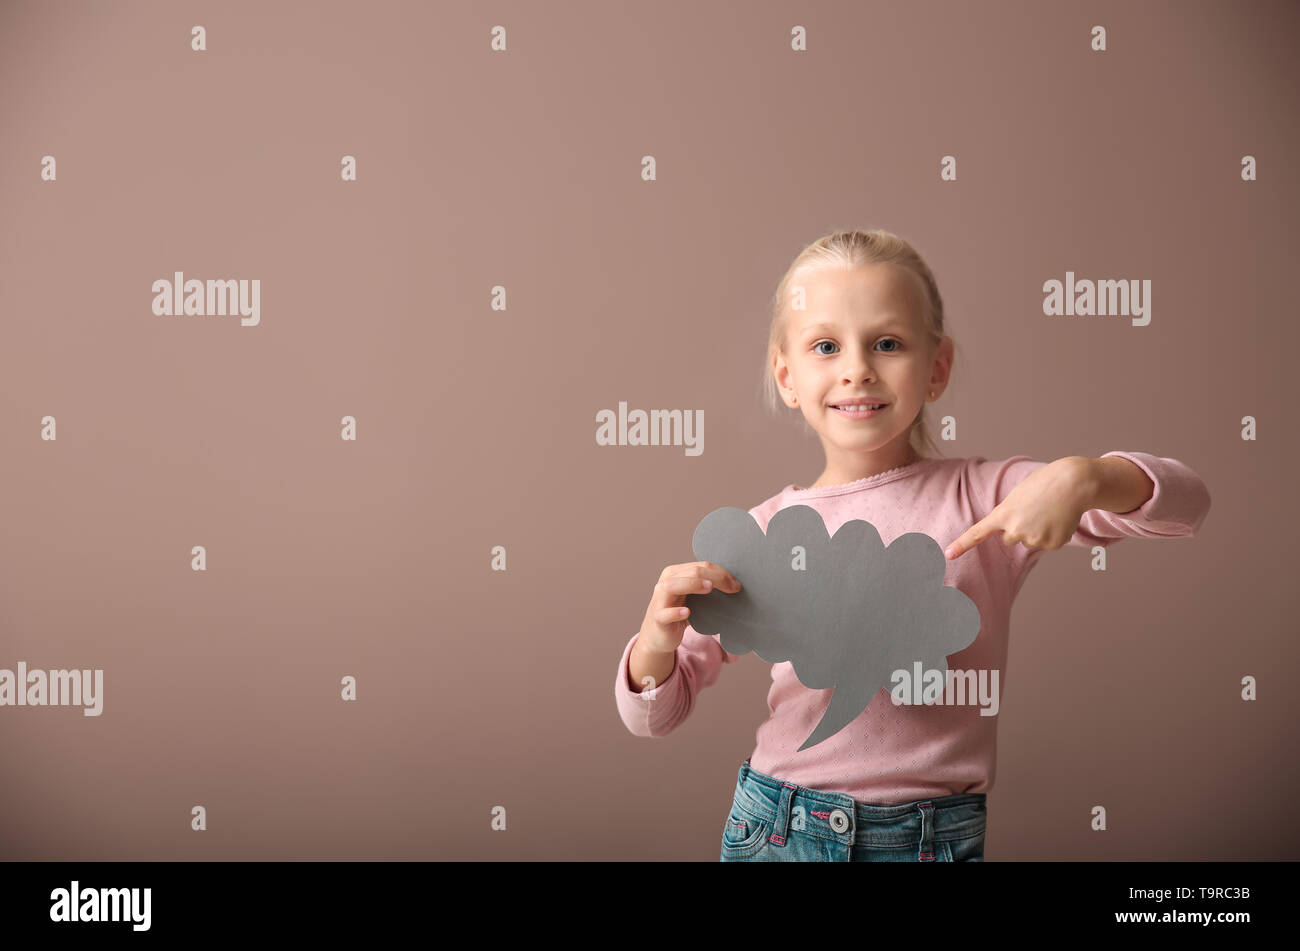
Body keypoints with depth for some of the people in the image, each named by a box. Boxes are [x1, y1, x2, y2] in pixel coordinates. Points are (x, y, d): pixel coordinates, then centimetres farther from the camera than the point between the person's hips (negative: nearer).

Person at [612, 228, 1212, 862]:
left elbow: (1184, 503, -9)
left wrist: (1081, 477, -29)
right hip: (774, 831, 1)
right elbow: (652, 713, 2)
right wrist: (658, 640, -21)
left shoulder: (984, 496, -6)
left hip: (934, 836, 0)